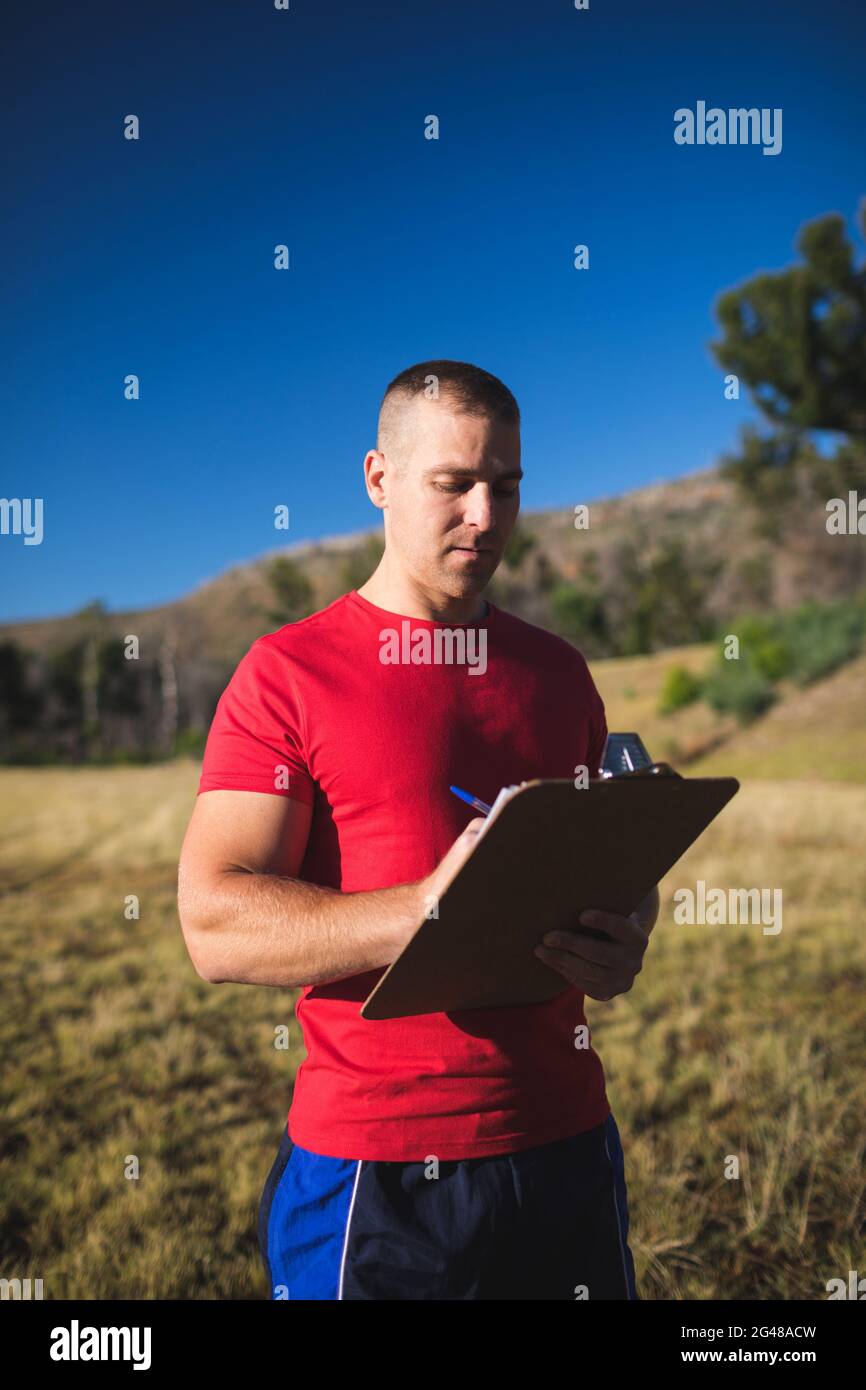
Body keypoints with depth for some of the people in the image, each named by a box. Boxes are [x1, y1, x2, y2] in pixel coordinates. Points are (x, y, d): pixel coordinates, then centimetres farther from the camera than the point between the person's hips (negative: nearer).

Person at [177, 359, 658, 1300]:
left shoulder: (557, 672, 7)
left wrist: (624, 941, -7)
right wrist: (425, 913, -27)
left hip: (563, 1143, 5)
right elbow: (213, 924, -14)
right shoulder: (289, 673, -6)